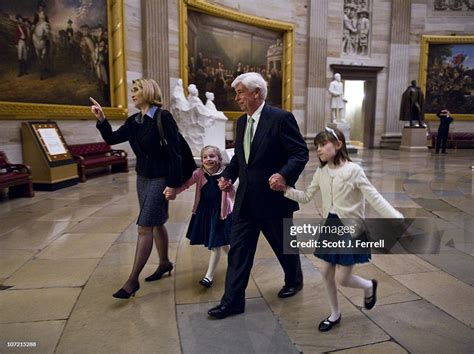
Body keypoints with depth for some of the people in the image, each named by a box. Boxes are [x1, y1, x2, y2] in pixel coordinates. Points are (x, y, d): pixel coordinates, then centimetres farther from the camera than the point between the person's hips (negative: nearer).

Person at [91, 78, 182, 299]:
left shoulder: (163, 118, -16)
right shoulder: (133, 121, 7)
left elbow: (175, 153, -18)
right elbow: (112, 139, 10)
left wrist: (173, 184, -20)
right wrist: (101, 119, -5)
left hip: (160, 179, -8)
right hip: (143, 178, 8)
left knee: (144, 227, -7)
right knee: (156, 223, 18)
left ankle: (133, 280, 1)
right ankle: (165, 263, 35)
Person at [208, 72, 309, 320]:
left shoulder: (281, 118, -13)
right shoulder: (242, 122, 9)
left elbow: (301, 153, -15)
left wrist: (284, 175, -31)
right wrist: (228, 176, 1)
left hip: (274, 197, -6)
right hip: (246, 199, 6)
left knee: (284, 245, 16)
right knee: (238, 249, 5)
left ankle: (294, 281, 44)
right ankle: (232, 301, 15)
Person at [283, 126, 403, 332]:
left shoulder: (353, 170, -15)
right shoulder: (321, 172, 2)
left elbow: (375, 198, -17)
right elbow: (306, 197, 8)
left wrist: (397, 219, -26)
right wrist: (285, 189, -6)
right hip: (330, 226, 6)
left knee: (343, 278, 0)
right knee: (326, 273, 11)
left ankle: (369, 286, 35)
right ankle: (335, 315, 33)